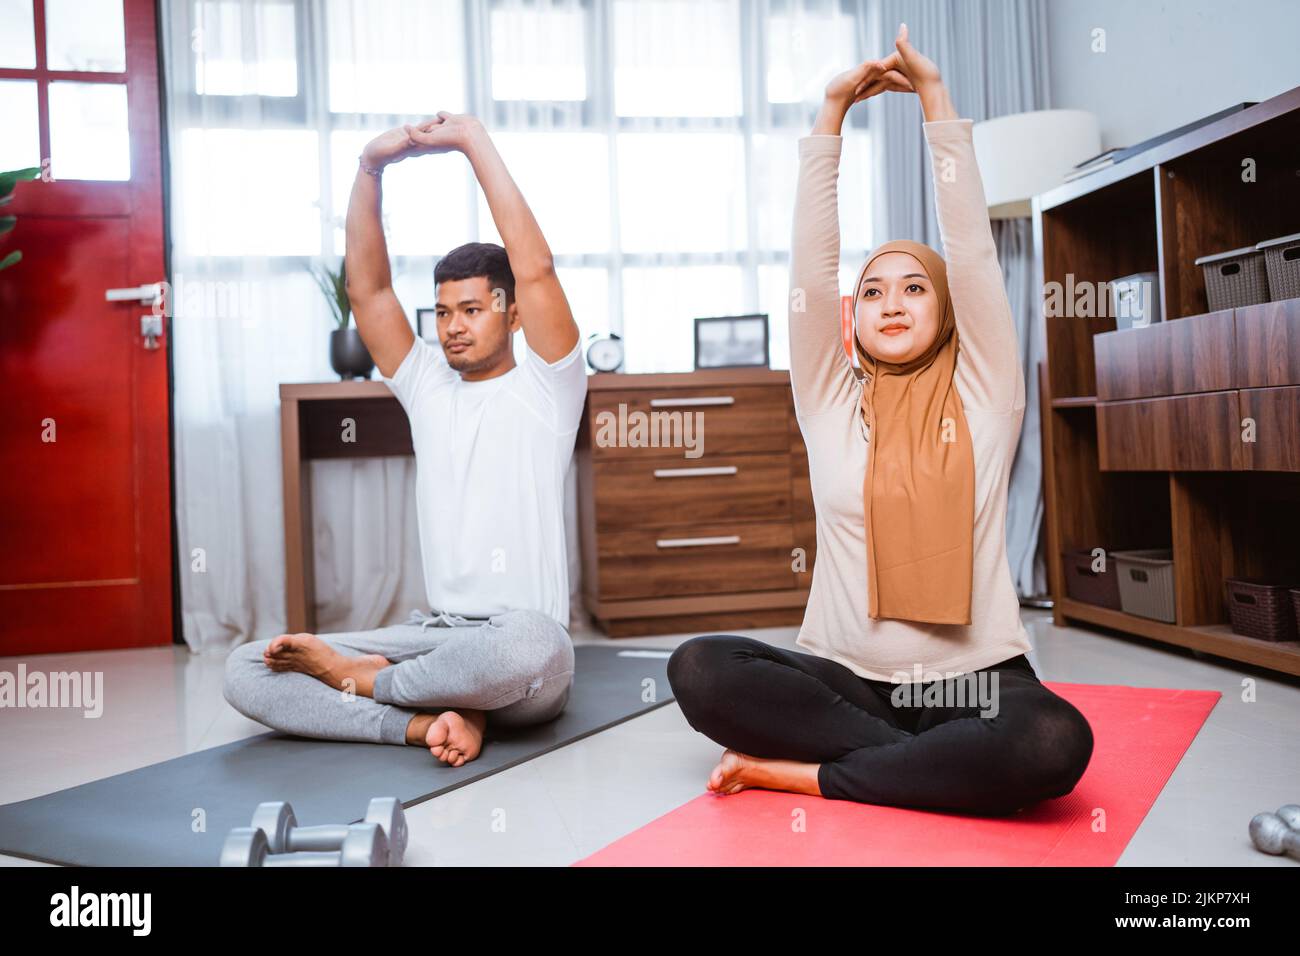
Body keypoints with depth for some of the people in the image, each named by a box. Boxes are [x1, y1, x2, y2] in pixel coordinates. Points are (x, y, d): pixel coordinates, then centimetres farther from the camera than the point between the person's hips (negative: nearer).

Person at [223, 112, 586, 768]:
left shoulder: (545, 386, 2)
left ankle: (358, 675, -15)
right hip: (436, 633, 5)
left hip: (523, 636, -4)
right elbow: (367, 286, 8)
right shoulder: (426, 385, 16)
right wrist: (372, 167, -2)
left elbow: (534, 267, -11)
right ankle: (431, 720, -23)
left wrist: (474, 142, -9)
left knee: (524, 647, -43)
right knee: (245, 668, -11)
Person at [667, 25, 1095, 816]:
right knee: (699, 668, -25)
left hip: (974, 681, -1)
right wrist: (832, 113, -2)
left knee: (1054, 743, -34)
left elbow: (973, 250, -2)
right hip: (845, 678, 1)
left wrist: (935, 97, 0)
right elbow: (811, 263, -1)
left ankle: (804, 772, -18)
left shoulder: (984, 397, 5)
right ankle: (933, 770, -17)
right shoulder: (831, 404, 6)